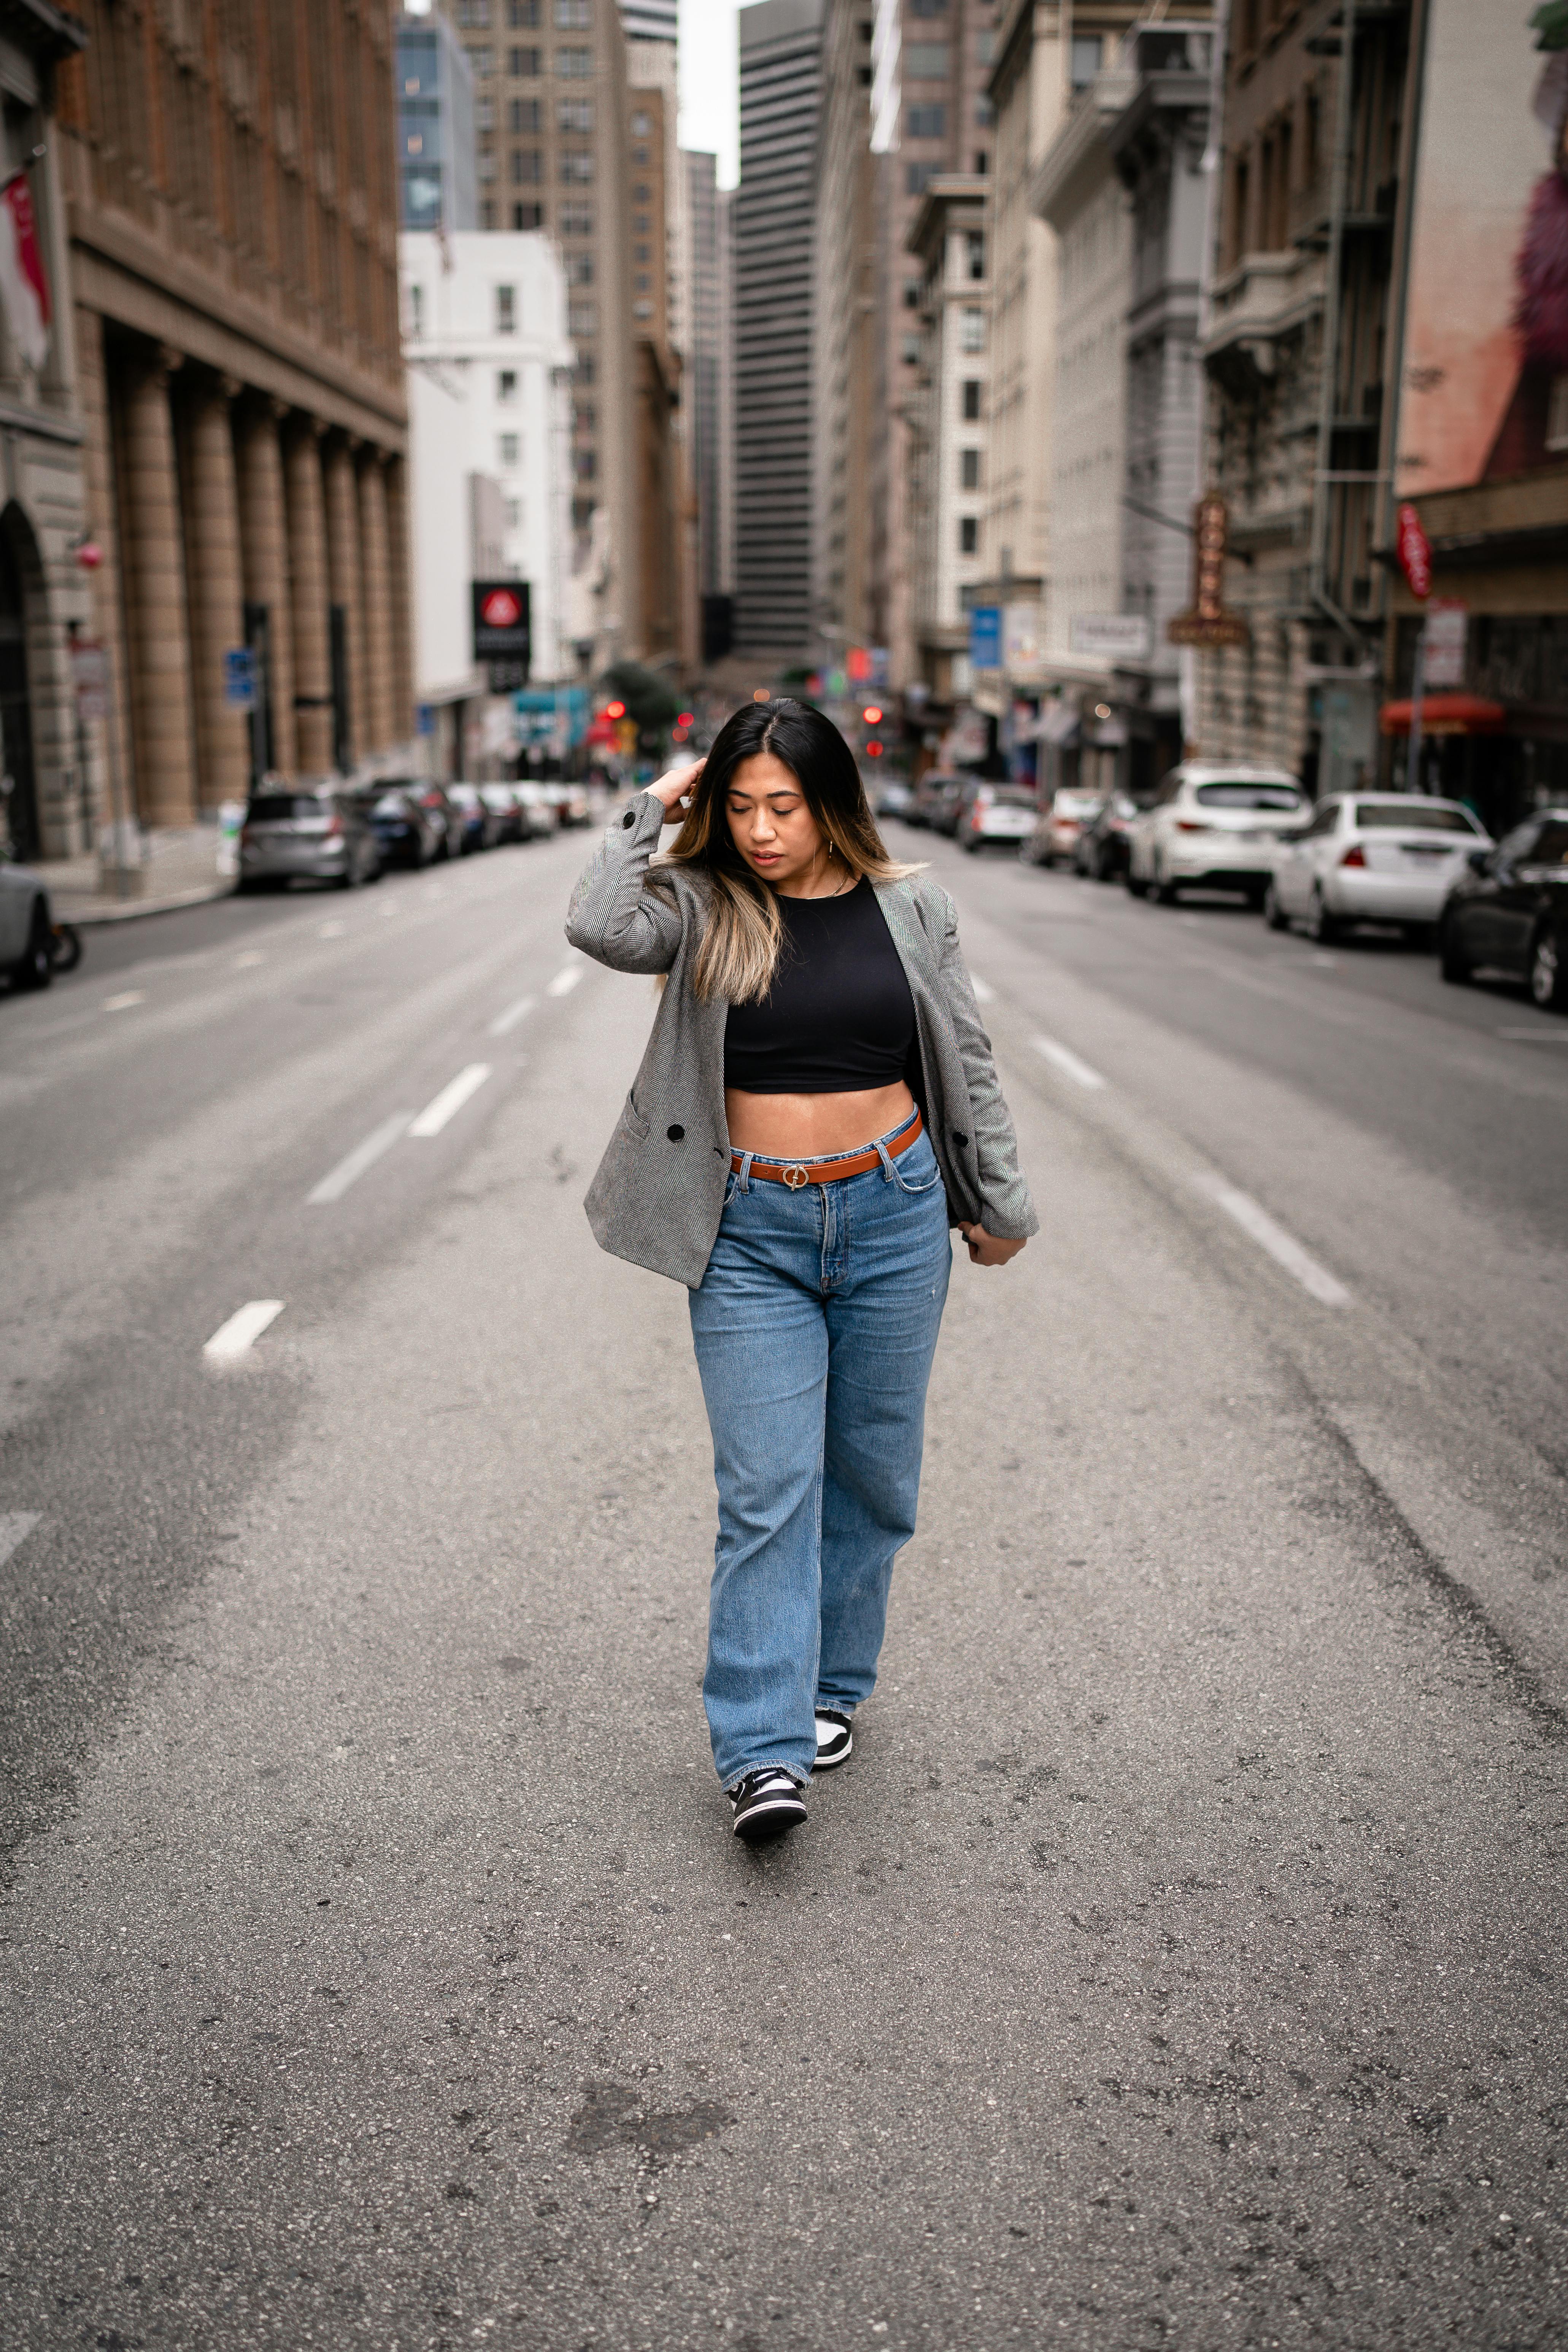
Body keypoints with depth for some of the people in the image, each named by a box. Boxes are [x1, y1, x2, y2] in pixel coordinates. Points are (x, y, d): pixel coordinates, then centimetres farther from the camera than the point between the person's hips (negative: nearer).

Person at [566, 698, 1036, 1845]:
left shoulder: (908, 904, 2)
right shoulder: (703, 906, -1)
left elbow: (965, 1061, 9)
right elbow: (600, 927, -22)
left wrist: (999, 1202, 12)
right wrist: (649, 809, -10)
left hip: (893, 1215, 2)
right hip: (753, 1232, -2)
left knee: (872, 1471, 12)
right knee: (767, 1488, -6)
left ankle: (833, 1686, 31)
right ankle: (764, 1752, -3)